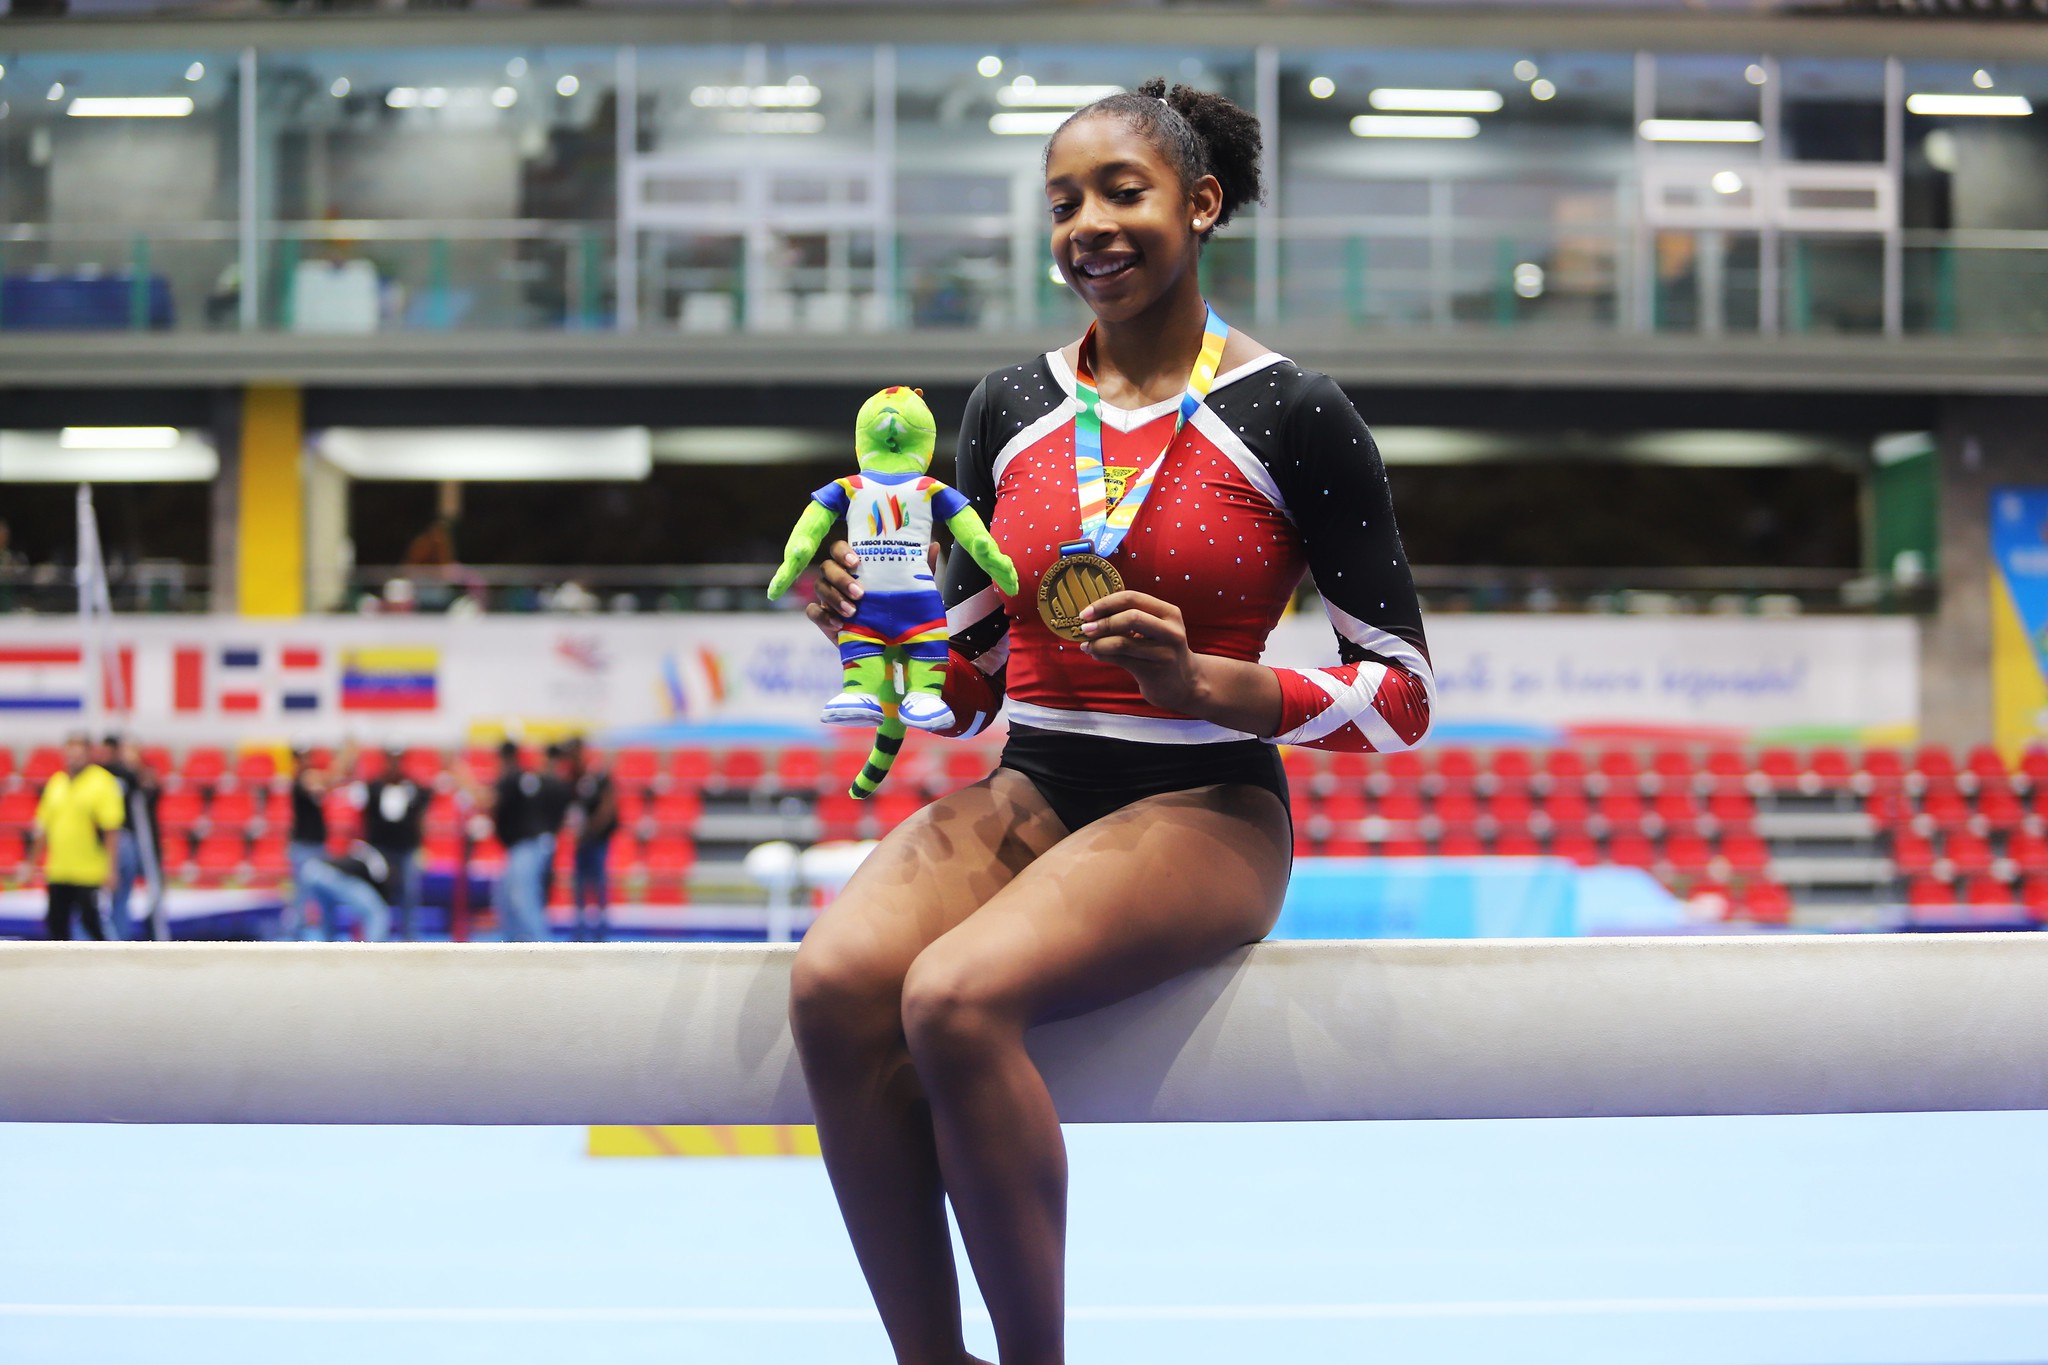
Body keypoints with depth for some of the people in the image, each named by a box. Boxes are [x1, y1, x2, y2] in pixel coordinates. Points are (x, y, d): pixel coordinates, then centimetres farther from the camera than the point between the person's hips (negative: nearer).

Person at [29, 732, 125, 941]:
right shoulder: (56, 781, 11)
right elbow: (43, 826, 17)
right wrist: (33, 861, 15)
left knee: (91, 923, -4)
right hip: (57, 873, 5)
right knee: (57, 924, 6)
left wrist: (111, 868, -16)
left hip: (89, 873, -5)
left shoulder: (103, 782, -6)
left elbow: (111, 829, -11)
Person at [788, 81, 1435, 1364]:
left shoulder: (1296, 417, -2)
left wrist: (1201, 681, -17)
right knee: (833, 979, -26)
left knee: (956, 996, -32)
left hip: (1202, 808, -4)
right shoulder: (1010, 410, 11)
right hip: (1024, 794, 5)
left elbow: (1402, 696, -2)